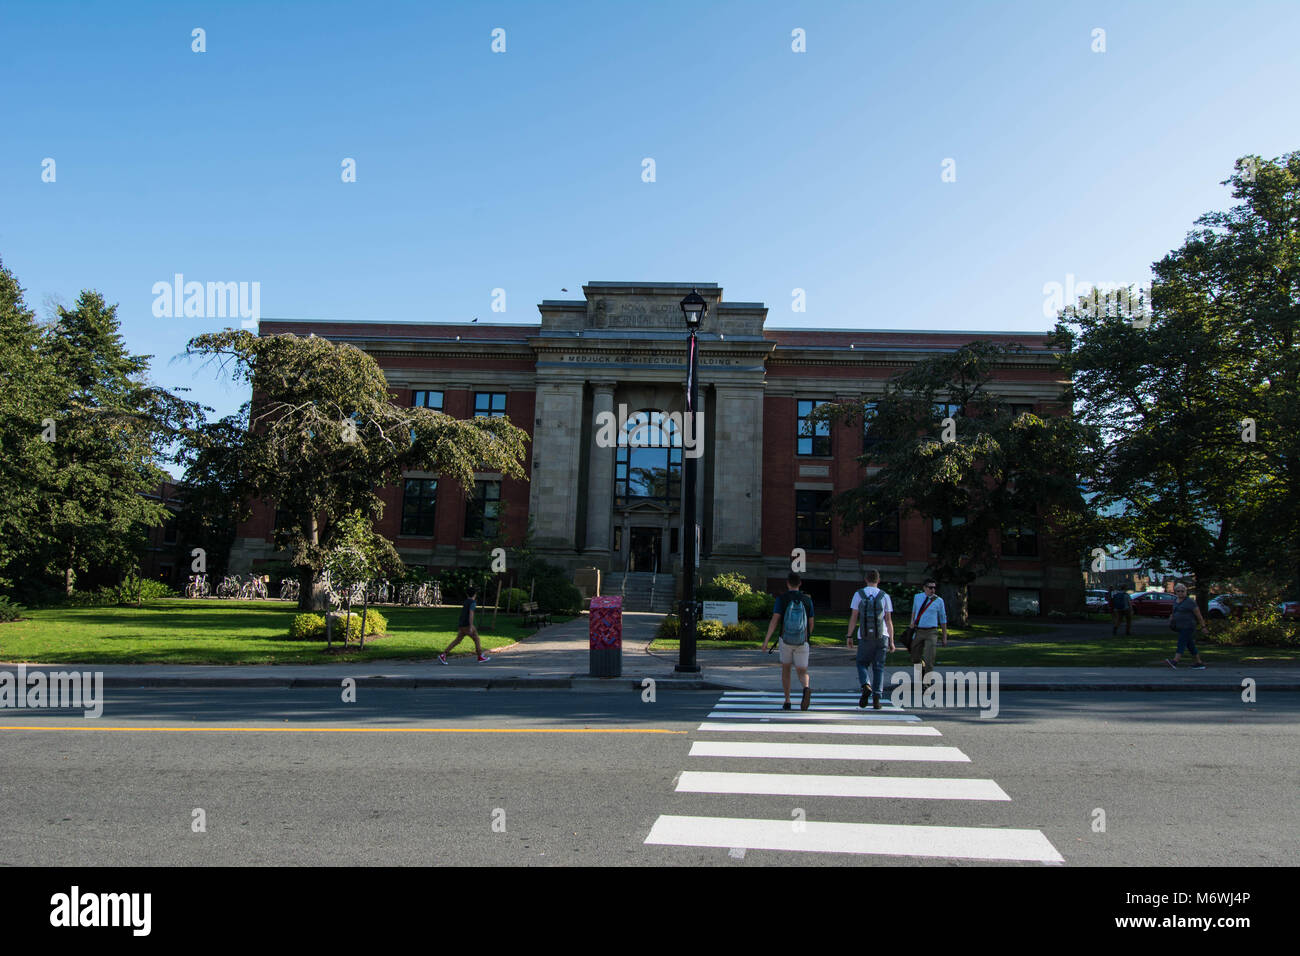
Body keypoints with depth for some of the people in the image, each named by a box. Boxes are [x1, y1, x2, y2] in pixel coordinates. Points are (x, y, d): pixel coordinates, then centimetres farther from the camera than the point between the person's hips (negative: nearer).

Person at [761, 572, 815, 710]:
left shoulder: (781, 599, -6)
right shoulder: (807, 600, 1)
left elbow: (774, 620, -15)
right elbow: (811, 624, 7)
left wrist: (766, 640, -16)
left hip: (786, 640, 0)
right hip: (802, 642, 0)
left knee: (785, 668, 21)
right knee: (802, 673, 4)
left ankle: (787, 702, 19)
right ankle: (806, 688, -32)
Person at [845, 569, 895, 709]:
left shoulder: (859, 594, 1)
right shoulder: (884, 596, 2)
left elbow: (853, 617, -1)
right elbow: (888, 620, 2)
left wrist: (849, 636, 4)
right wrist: (891, 641, 6)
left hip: (865, 636, -1)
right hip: (881, 636, 1)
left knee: (862, 664, 13)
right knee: (878, 667, 6)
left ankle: (866, 686, -14)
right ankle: (876, 698, -1)